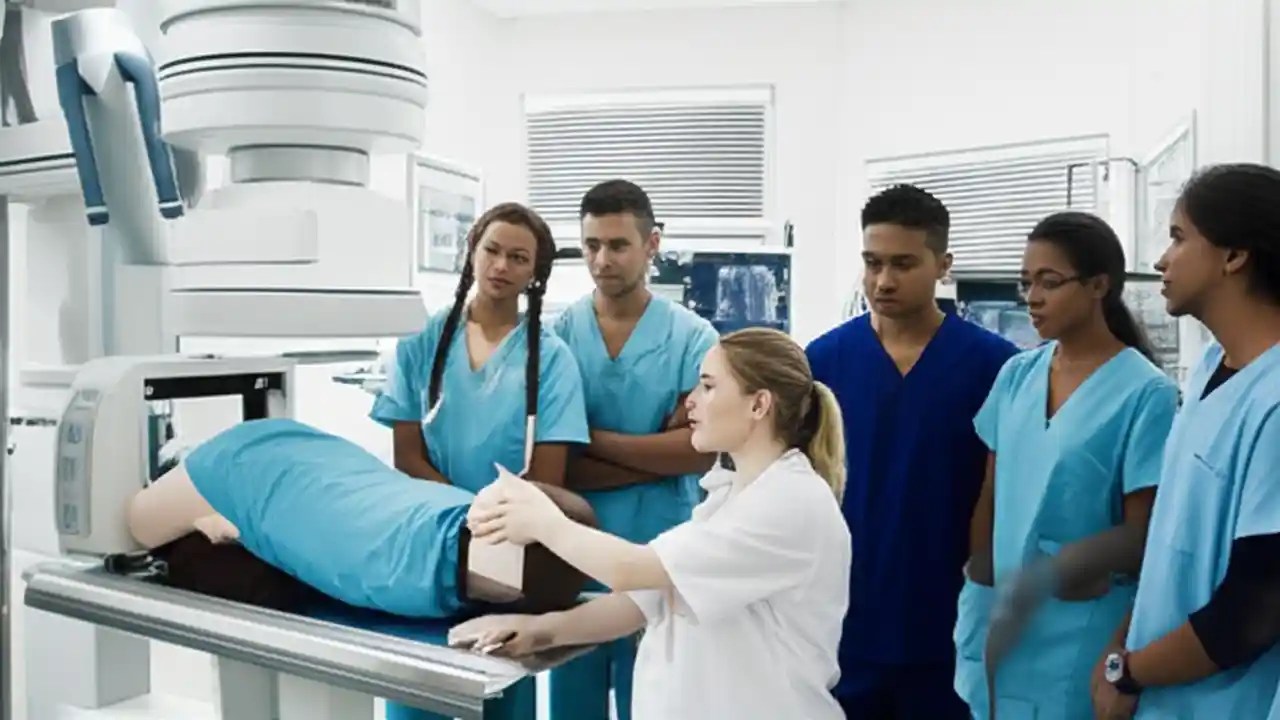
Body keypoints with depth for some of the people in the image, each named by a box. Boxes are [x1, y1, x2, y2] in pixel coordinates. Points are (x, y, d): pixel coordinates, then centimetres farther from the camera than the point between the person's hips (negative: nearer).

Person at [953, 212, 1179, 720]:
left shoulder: (1146, 394, -12)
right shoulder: (1017, 375, 3)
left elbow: (1142, 535, -10)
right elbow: (990, 496, 7)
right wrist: (979, 593, 1)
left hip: (1080, 637, -5)